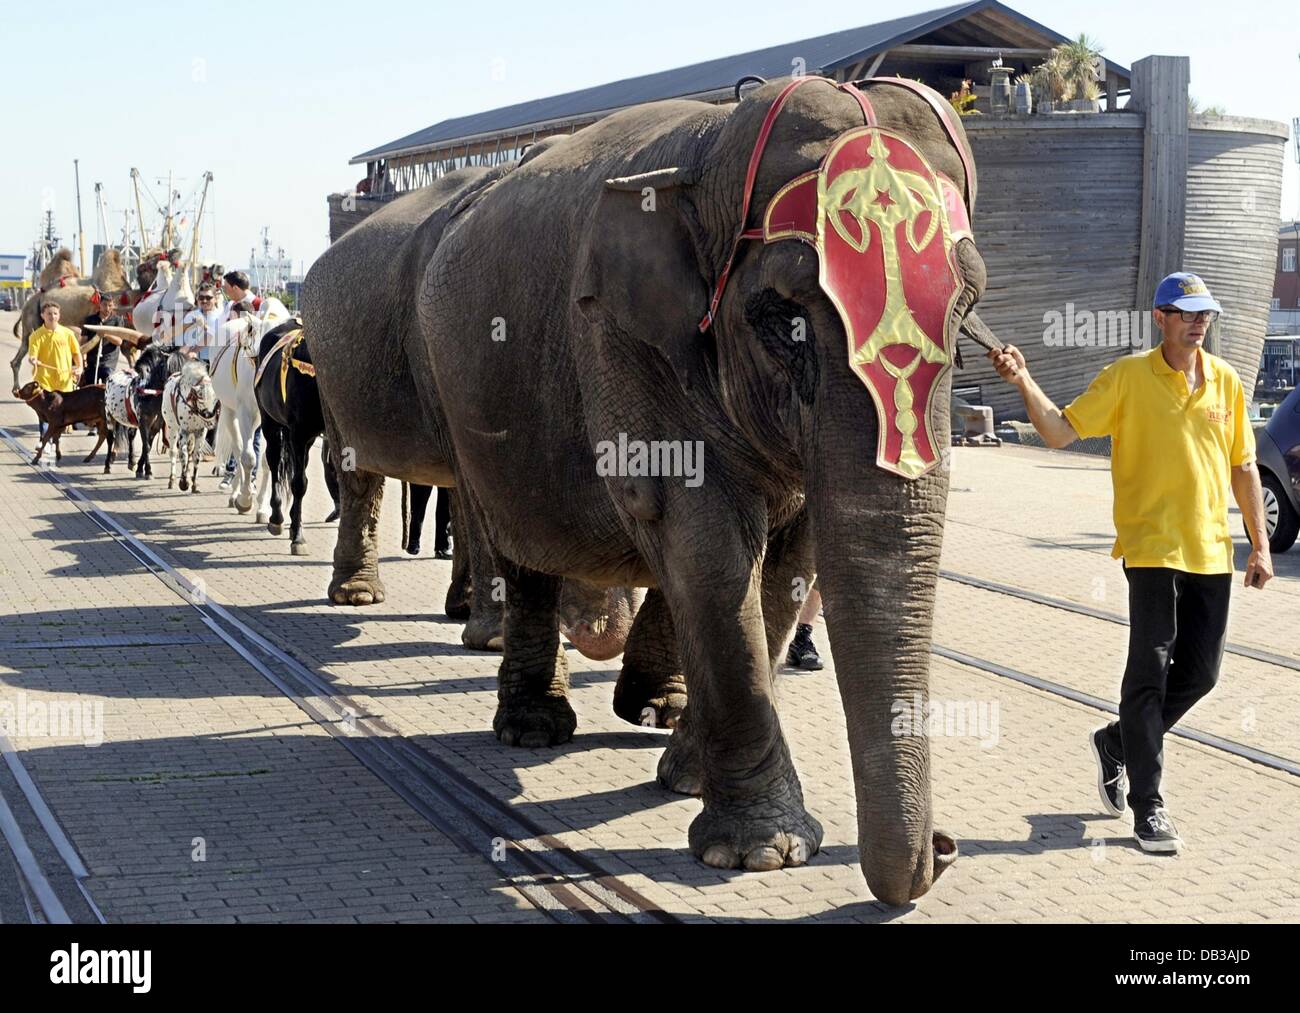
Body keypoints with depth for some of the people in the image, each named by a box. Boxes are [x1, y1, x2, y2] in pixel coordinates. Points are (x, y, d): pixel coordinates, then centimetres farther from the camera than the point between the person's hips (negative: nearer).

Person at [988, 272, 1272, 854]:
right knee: (1150, 671, -7)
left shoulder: (1225, 381, 9)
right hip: (1151, 546, -5)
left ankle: (1115, 743, 31)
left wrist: (1260, 544, 11)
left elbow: (1243, 467, 14)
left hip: (1211, 550, 5)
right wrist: (1024, 384, -25)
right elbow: (1059, 431, -8)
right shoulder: (1128, 376, -4)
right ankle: (1147, 805, 0)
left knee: (1199, 674, 8)